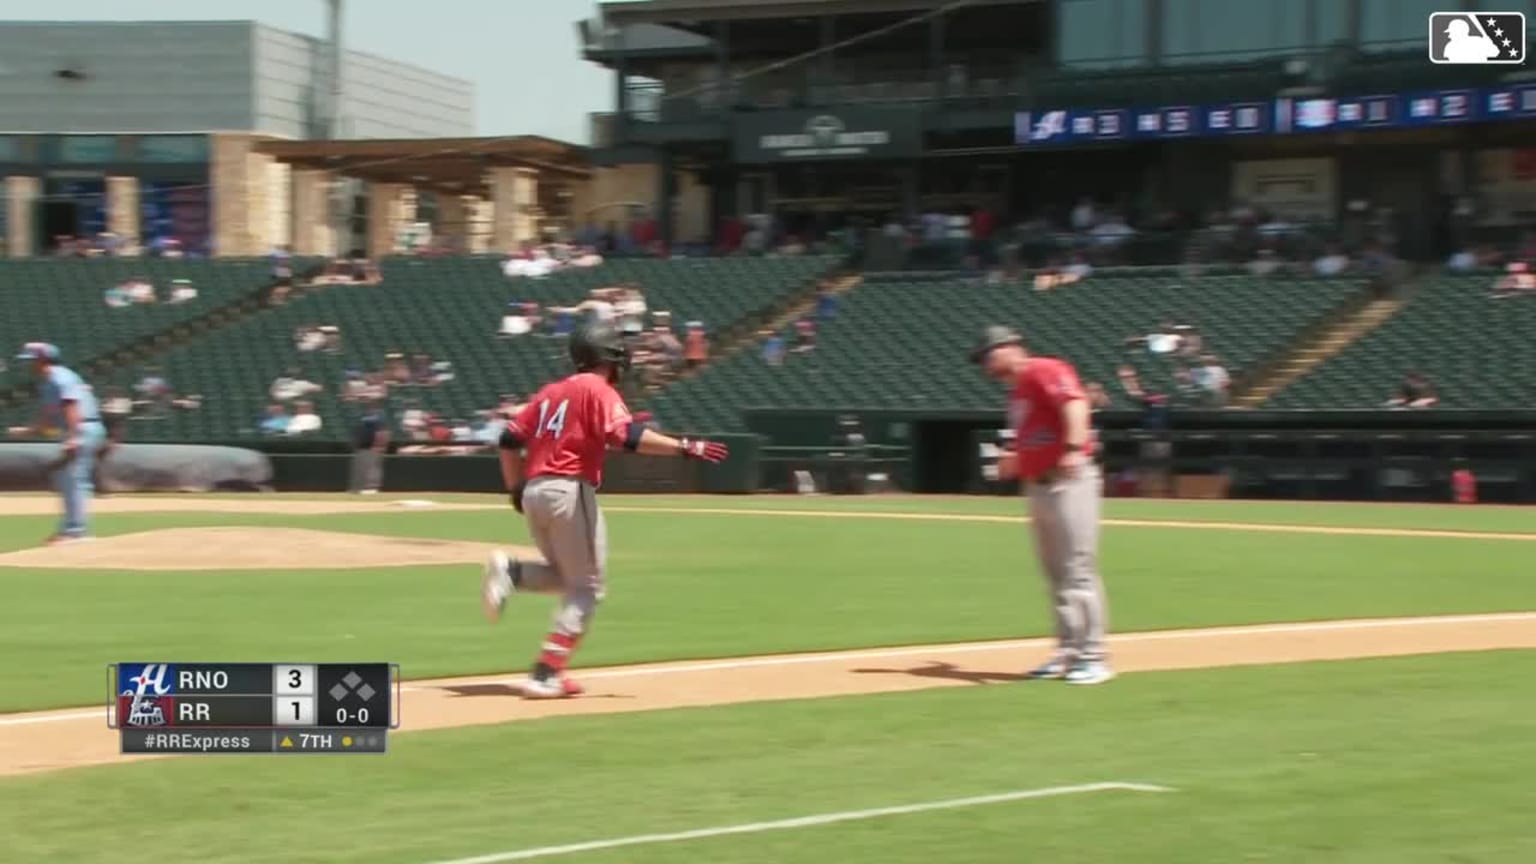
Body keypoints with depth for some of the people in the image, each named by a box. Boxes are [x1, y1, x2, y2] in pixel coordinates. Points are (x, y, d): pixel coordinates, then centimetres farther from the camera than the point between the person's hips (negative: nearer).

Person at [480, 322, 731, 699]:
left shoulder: (552, 391, 19)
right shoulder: (598, 390, -4)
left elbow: (509, 439, 16)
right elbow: (627, 436, -20)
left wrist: (516, 491, 21)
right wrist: (683, 447, -21)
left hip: (534, 493, 7)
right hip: (570, 492, -7)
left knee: (565, 576, 24)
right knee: (587, 585, 2)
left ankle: (509, 570, -5)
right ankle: (546, 675, -6)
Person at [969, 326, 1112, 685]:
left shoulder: (1044, 371, -7)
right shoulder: (1017, 392, 21)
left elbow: (1074, 403, -26)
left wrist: (1074, 448, -39)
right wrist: (1015, 463, 20)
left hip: (1069, 481, -10)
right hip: (1038, 486, 10)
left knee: (1078, 570, -10)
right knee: (1055, 574, 12)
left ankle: (1094, 658, -8)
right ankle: (1068, 652, 19)